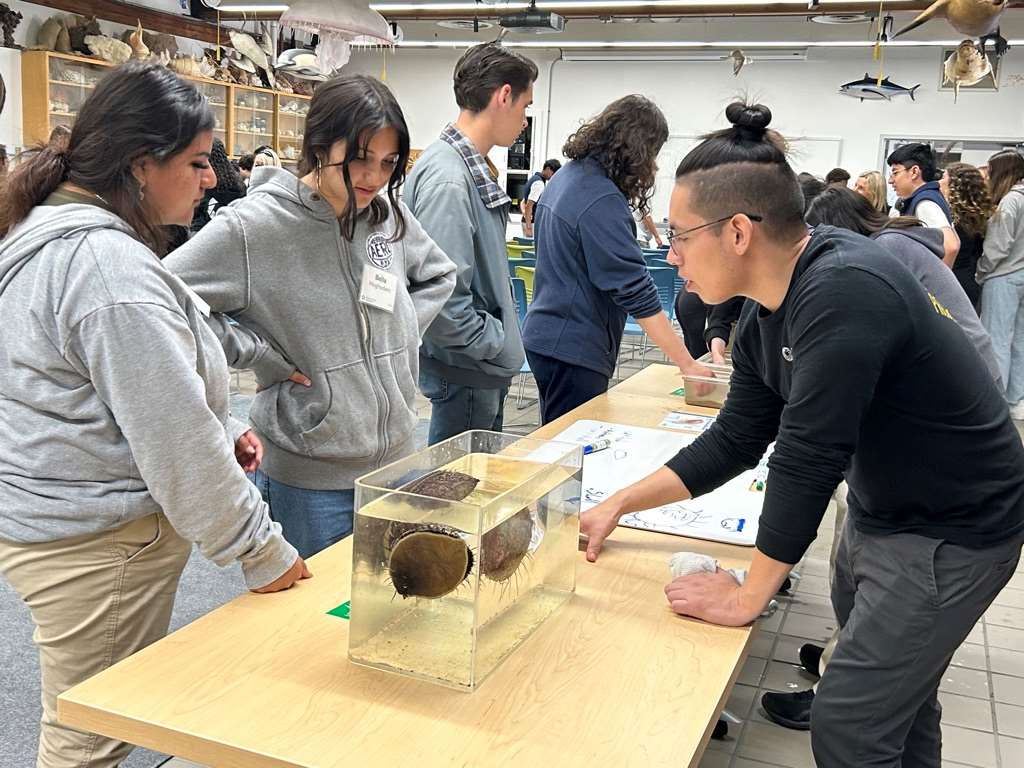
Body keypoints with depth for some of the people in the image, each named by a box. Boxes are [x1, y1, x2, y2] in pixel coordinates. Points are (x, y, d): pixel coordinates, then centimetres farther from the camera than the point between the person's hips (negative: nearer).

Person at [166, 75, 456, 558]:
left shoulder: (388, 214, 2)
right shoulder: (255, 224, -16)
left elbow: (438, 275, 19)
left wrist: (399, 335, 5)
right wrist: (261, 358, -17)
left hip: (395, 462, 6)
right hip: (311, 478, -6)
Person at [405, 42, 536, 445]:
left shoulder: (473, 169, 8)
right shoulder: (446, 177, -22)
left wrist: (503, 341, 12)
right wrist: (498, 341, -16)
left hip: (487, 369, 10)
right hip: (467, 370, -10)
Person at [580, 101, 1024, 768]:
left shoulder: (842, 294, -31)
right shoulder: (767, 315, -3)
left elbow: (805, 462, -29)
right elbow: (734, 443, 5)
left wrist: (748, 596, -18)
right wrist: (620, 504, 4)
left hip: (952, 534, -8)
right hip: (880, 514, 8)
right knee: (895, 694, 24)